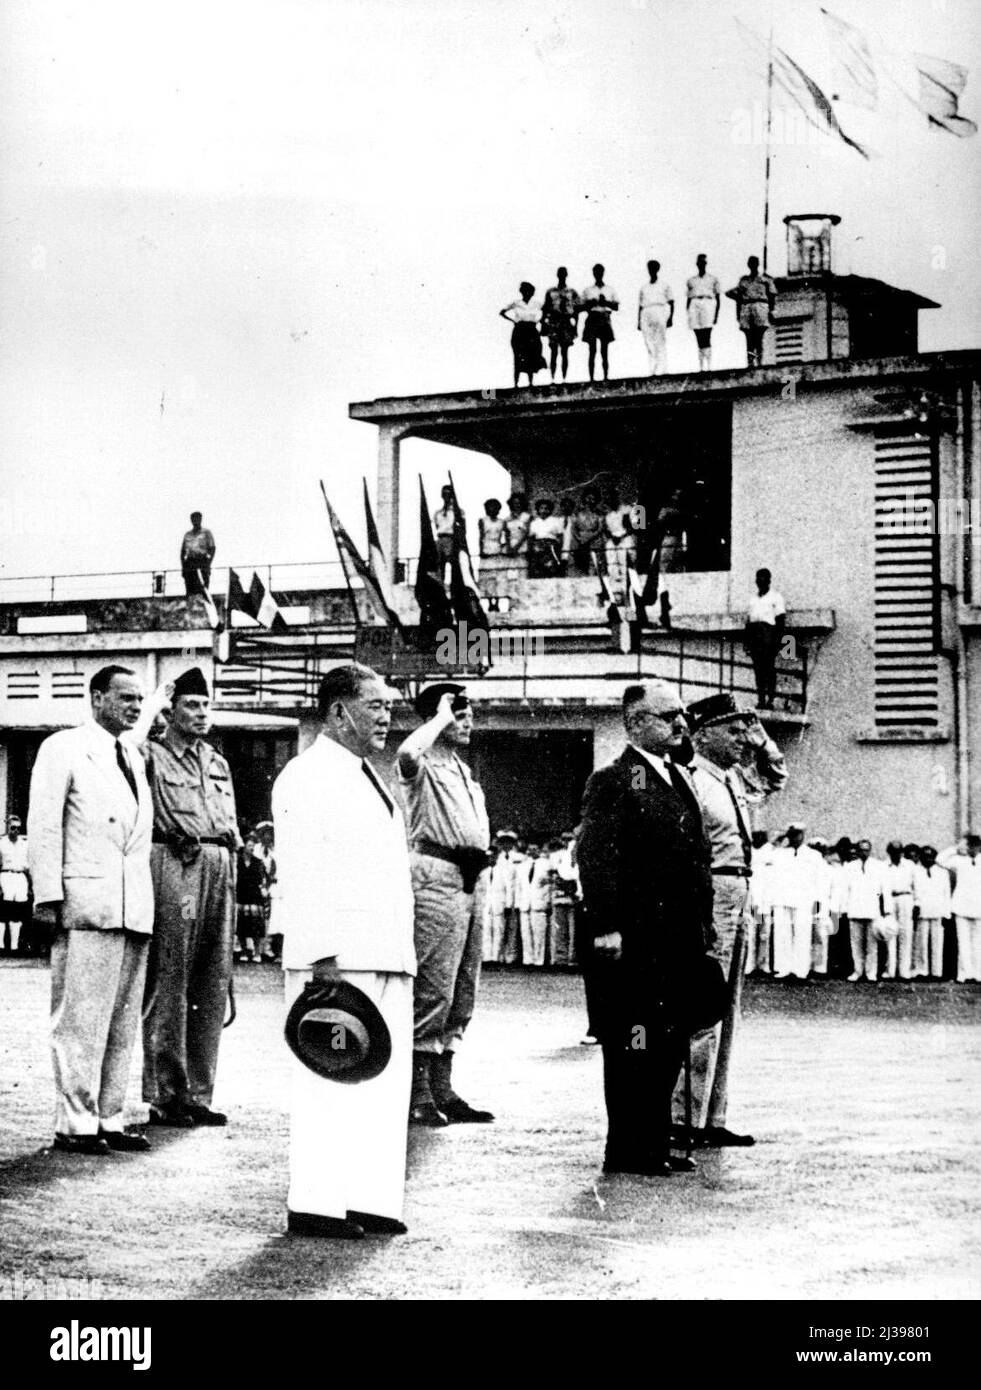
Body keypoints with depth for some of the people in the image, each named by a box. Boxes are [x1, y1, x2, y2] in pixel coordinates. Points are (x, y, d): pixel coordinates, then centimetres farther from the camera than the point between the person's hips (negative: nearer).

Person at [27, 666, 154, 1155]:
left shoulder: (134, 758, 21)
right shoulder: (62, 749, 0)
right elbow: (43, 826, -6)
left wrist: (146, 904, 14)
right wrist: (49, 896, -13)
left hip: (134, 907, 7)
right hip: (86, 903, -7)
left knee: (123, 1022, 8)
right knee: (81, 1018, -6)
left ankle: (108, 1118, 14)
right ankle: (74, 1123, -3)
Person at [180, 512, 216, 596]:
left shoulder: (206, 532, 6)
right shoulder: (187, 534, 18)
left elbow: (212, 549, -1)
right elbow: (183, 551, 20)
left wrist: (208, 565, -11)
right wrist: (183, 566, 8)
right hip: (189, 563, 4)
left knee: (202, 591, -14)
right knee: (190, 592, -2)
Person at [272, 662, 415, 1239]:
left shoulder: (372, 779, 21)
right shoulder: (305, 778, -8)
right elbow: (301, 877, -15)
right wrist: (323, 956, -21)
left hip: (388, 954, 9)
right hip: (337, 959, -9)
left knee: (387, 1077, 8)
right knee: (330, 1079, -7)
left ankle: (369, 1197, 13)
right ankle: (315, 1204, -2)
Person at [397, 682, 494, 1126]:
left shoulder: (464, 772, 23)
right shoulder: (423, 766, -3)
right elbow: (407, 754, -29)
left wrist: (481, 881, 18)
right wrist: (441, 717, -15)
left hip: (472, 879, 9)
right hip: (436, 876, -9)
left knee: (461, 991, 10)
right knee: (432, 988, -11)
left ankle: (442, 1090, 15)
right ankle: (417, 1093, -8)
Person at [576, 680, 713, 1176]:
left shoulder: (679, 781, 19)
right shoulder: (612, 782, -8)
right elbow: (596, 857, -15)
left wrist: (701, 926, 16)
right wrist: (606, 927, -22)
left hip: (678, 940, 8)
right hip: (632, 941, -8)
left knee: (669, 1046, 11)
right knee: (632, 1047, -3)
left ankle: (656, 1144, 19)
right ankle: (626, 1150, 4)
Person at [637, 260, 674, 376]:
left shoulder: (664, 286, 14)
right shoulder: (643, 288, 23)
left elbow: (671, 303, 10)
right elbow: (640, 306, 22)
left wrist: (671, 317, -3)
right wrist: (638, 322, 13)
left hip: (661, 312, -3)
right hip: (646, 315, 3)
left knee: (660, 344, -12)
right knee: (649, 344, -7)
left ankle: (659, 370, -17)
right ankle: (653, 370, -7)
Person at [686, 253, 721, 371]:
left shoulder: (713, 279, 15)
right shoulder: (691, 281, 21)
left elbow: (718, 298, 10)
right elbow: (688, 299, 18)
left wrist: (716, 315, -1)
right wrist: (688, 317, 7)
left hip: (708, 304, -3)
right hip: (694, 306, 3)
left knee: (706, 339, -15)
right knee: (699, 340, 0)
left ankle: (708, 366, -21)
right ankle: (701, 367, -1)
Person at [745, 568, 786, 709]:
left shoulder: (776, 597, 6)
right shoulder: (753, 598, 23)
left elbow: (781, 620, -1)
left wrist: (778, 641, -11)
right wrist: (746, 641, 12)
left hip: (768, 630, -5)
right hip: (753, 632, 5)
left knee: (769, 667, -10)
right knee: (757, 668, 1)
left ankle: (770, 699, -12)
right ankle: (760, 699, 0)